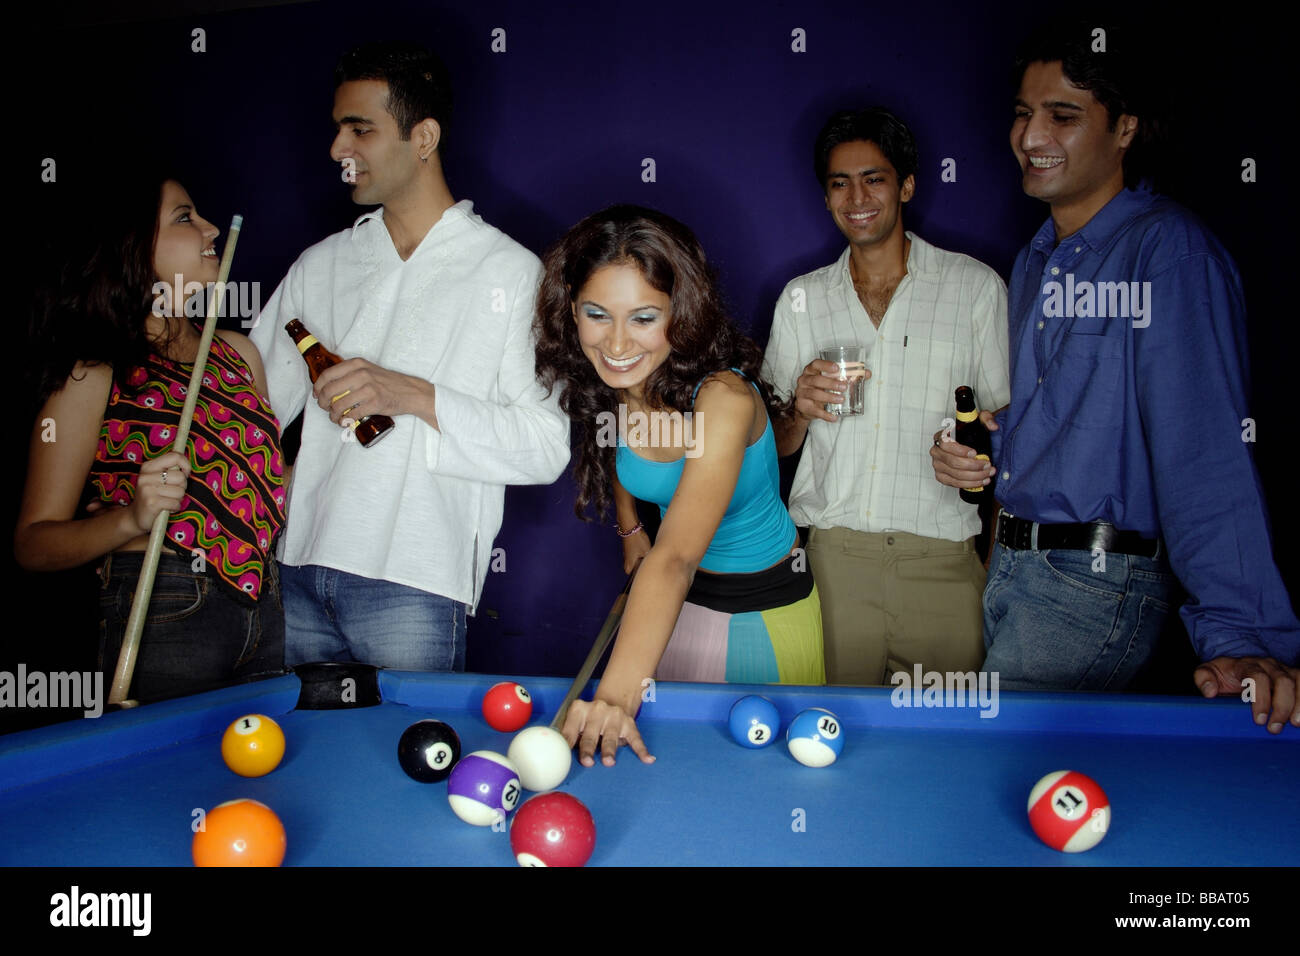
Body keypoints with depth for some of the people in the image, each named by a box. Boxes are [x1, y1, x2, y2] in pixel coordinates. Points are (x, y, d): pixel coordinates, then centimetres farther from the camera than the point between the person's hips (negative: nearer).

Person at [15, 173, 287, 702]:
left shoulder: (239, 352, 13)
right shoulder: (94, 377, -6)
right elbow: (33, 543, -8)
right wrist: (132, 518, -24)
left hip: (268, 611, 6)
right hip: (163, 620, -5)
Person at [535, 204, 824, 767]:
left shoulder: (724, 398, -33)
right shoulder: (604, 388, -13)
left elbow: (676, 557, -46)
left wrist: (619, 691, -56)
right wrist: (629, 529, 5)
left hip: (765, 611, -5)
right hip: (674, 601, 5)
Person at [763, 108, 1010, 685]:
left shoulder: (975, 286, 5)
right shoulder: (801, 298, 13)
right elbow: (776, 443, 16)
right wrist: (800, 411, -7)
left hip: (939, 558, -1)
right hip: (827, 556, 2)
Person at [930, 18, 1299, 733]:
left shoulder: (1167, 247, -13)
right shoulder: (1034, 261, 14)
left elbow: (1204, 445, -24)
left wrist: (1241, 633, -30)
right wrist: (973, 444, 4)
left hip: (1094, 585, -8)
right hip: (1010, 562, 8)